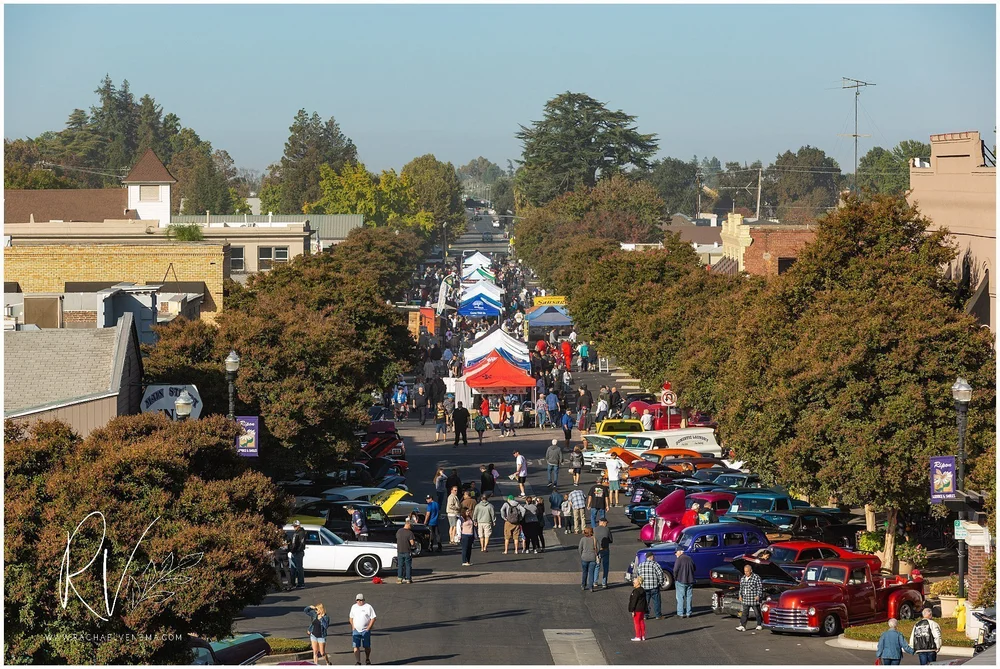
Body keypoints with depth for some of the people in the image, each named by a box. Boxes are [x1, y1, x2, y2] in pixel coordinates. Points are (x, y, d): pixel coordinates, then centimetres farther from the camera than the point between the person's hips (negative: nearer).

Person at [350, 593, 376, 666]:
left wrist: (368, 628, -11)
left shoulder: (368, 607, -6)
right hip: (356, 630, 3)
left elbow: (373, 618, -6)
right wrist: (353, 627, 2)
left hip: (365, 630, -3)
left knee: (367, 646, 7)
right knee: (356, 646, -7)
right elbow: (351, 618, 16)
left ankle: (367, 659, 28)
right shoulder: (354, 607, 7)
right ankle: (357, 662, -7)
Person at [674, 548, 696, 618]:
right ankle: (688, 613, 13)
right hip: (690, 581, 6)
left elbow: (675, 570, -18)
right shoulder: (689, 559, 7)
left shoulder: (679, 559, -13)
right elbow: (694, 568, 14)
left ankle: (681, 613, -2)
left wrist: (675, 578, -2)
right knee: (688, 597, 11)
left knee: (680, 598, 0)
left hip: (681, 581, -6)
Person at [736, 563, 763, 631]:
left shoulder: (756, 578, -8)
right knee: (745, 613, -2)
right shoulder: (742, 578, 10)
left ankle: (759, 625, 19)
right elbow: (741, 588, 19)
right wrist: (740, 595, 10)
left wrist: (758, 595, -16)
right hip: (745, 599, 5)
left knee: (757, 613, 5)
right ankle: (742, 626, -7)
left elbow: (760, 587, -8)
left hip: (754, 599, -5)